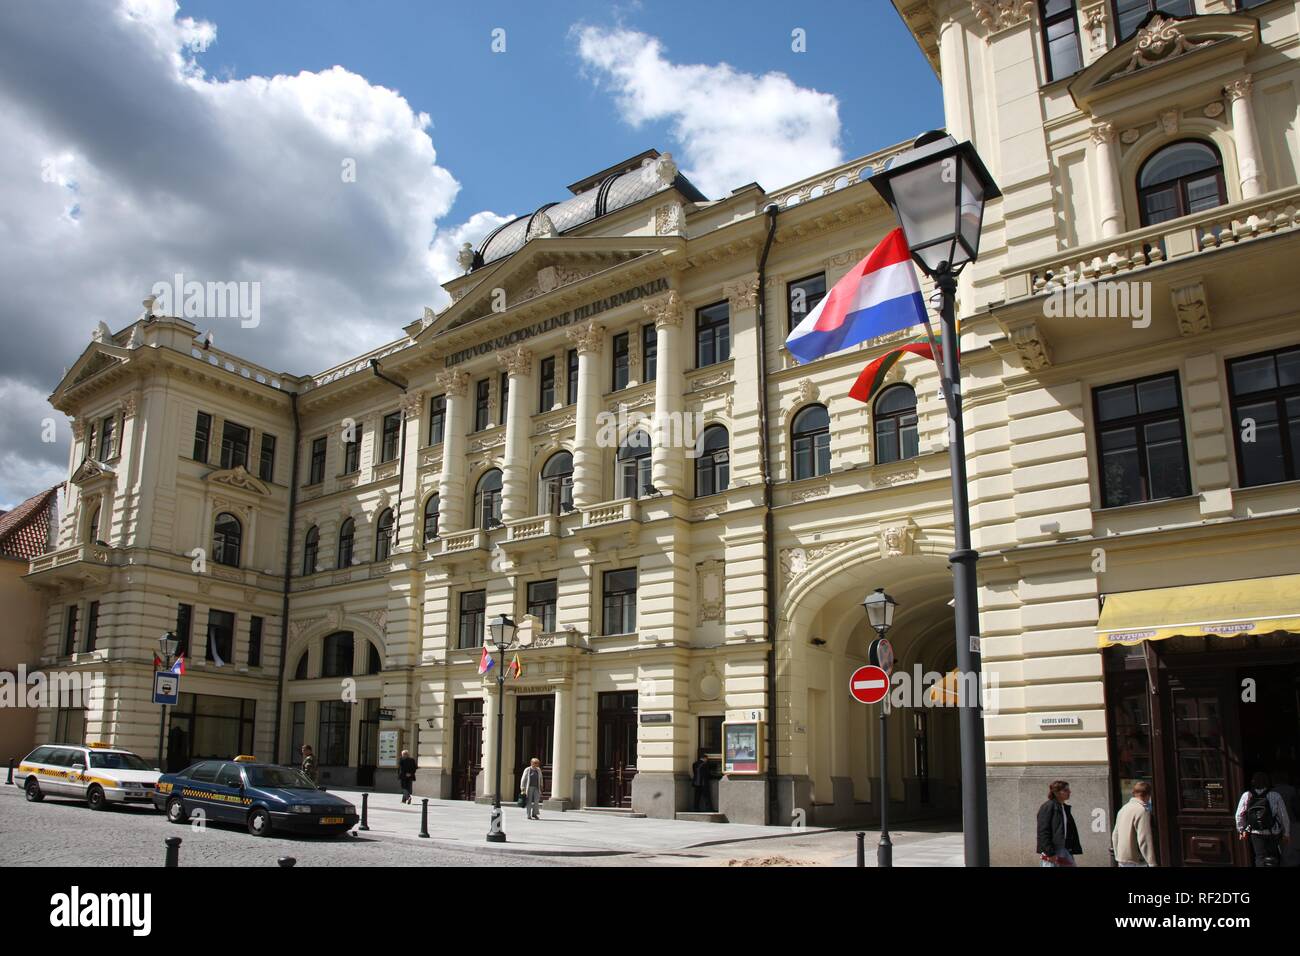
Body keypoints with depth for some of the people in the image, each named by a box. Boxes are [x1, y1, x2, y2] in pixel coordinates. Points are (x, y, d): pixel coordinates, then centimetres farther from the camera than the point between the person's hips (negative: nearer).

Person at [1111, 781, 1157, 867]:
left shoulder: (1123, 808, 13)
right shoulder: (1142, 810, -12)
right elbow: (1144, 839, -19)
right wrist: (1152, 863, -19)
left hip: (1122, 860, 8)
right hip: (1135, 861, -8)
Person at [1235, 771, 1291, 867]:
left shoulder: (1247, 796, -8)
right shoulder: (1275, 795, -12)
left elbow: (1239, 815, -2)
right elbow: (1284, 816, -7)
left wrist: (1241, 830, 11)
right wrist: (1286, 833, 5)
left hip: (1256, 833, 1)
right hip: (1273, 833, -1)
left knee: (1260, 857, 11)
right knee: (1274, 858, 17)